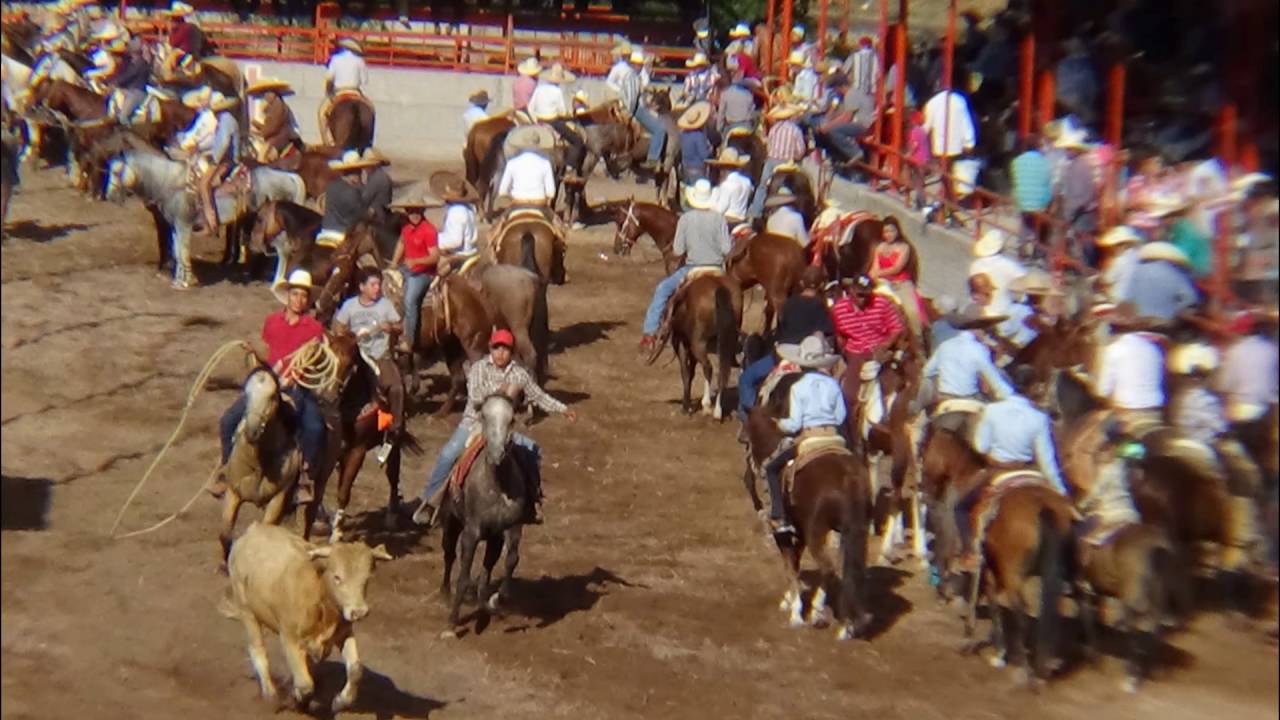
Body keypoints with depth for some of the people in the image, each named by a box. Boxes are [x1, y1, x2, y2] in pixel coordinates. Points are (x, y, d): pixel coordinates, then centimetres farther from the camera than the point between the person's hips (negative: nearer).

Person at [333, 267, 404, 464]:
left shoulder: (385, 304, 2)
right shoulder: (350, 305, 2)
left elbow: (399, 328, 7)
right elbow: (338, 330, 9)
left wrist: (390, 328, -15)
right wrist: (353, 336, -9)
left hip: (381, 356, -1)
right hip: (357, 356, 1)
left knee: (396, 387, -25)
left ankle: (392, 434, -14)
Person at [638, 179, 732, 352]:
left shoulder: (685, 219, -9)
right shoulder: (719, 218, -8)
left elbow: (677, 251, -9)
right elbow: (727, 250, -11)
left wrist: (672, 249, 13)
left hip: (692, 269, -1)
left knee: (662, 290, 15)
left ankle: (650, 333, 9)